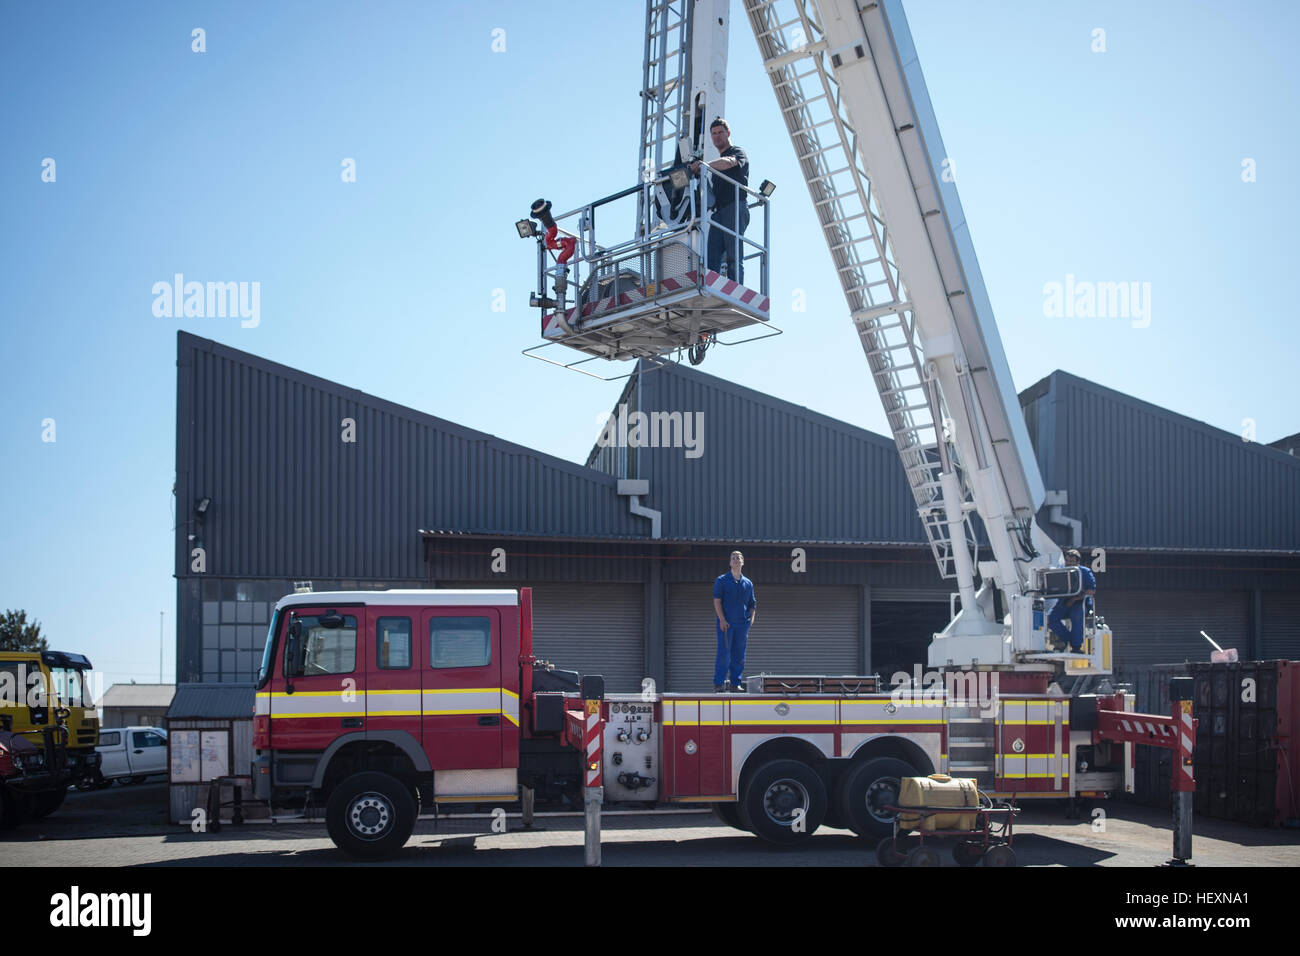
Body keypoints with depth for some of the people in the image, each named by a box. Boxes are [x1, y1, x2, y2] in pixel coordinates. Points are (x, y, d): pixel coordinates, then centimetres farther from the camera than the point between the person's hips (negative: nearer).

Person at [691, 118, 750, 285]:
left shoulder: (738, 152, 9)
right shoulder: (718, 162, 33)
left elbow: (728, 162, -17)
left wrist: (704, 165, -33)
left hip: (736, 207, -7)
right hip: (719, 212, 7)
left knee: (734, 256, -17)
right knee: (711, 257, -9)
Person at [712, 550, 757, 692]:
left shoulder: (748, 583, 14)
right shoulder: (722, 580, 2)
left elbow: (752, 604, 18)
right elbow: (717, 601, -4)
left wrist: (751, 618, 2)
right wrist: (722, 619, -12)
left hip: (742, 624, 4)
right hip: (726, 623, -4)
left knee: (739, 655, 6)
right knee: (724, 654, -8)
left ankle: (736, 683, 13)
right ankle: (718, 683, -4)